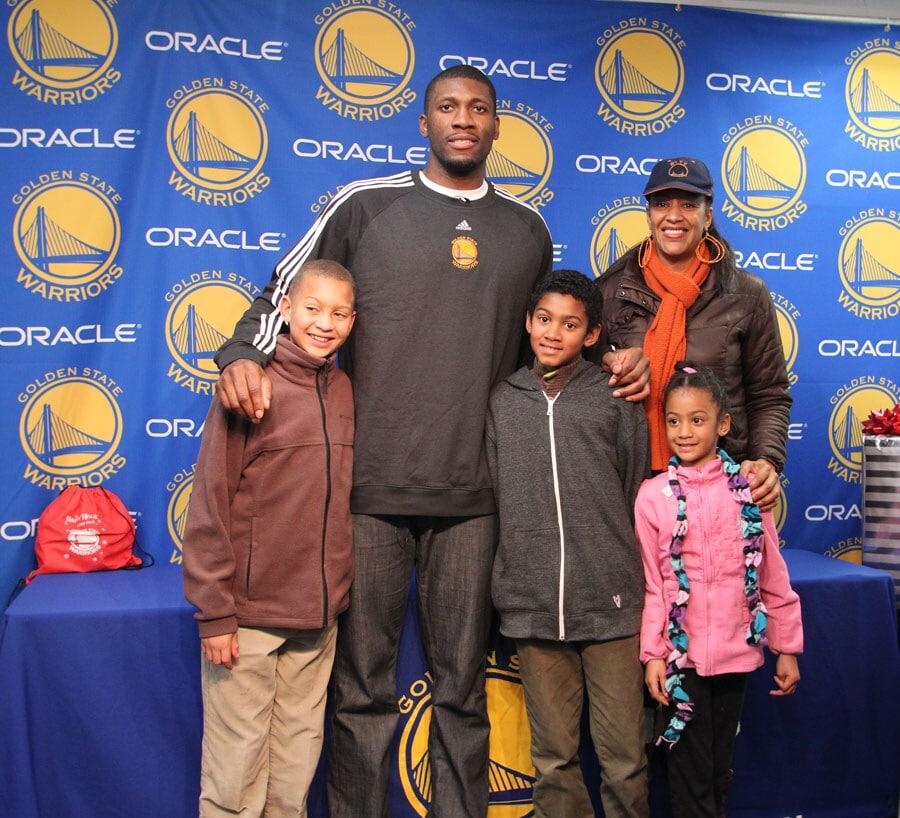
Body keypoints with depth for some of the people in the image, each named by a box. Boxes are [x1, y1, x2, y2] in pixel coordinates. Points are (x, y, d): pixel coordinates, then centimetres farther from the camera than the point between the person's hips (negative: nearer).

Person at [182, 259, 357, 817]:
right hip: (248, 616, -5)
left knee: (297, 767, 15)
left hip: (319, 619, 5)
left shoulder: (344, 389, 6)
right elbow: (210, 505, -10)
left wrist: (337, 594, 11)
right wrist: (215, 613, -11)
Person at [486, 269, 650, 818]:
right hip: (531, 604, 2)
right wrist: (515, 576, 10)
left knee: (624, 756, 5)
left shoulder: (615, 398, 5)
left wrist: (625, 576, 9)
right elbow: (494, 494, 13)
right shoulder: (503, 400, 10)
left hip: (610, 604, -1)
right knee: (553, 757, 11)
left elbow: (635, 495, 9)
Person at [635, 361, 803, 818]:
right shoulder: (653, 496, -5)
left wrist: (787, 648, 6)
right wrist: (652, 654, -5)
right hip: (682, 653, -2)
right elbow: (652, 583, -3)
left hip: (736, 650, 2)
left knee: (721, 764, 15)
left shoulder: (747, 488, -1)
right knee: (690, 769, 5)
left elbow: (773, 575, 4)